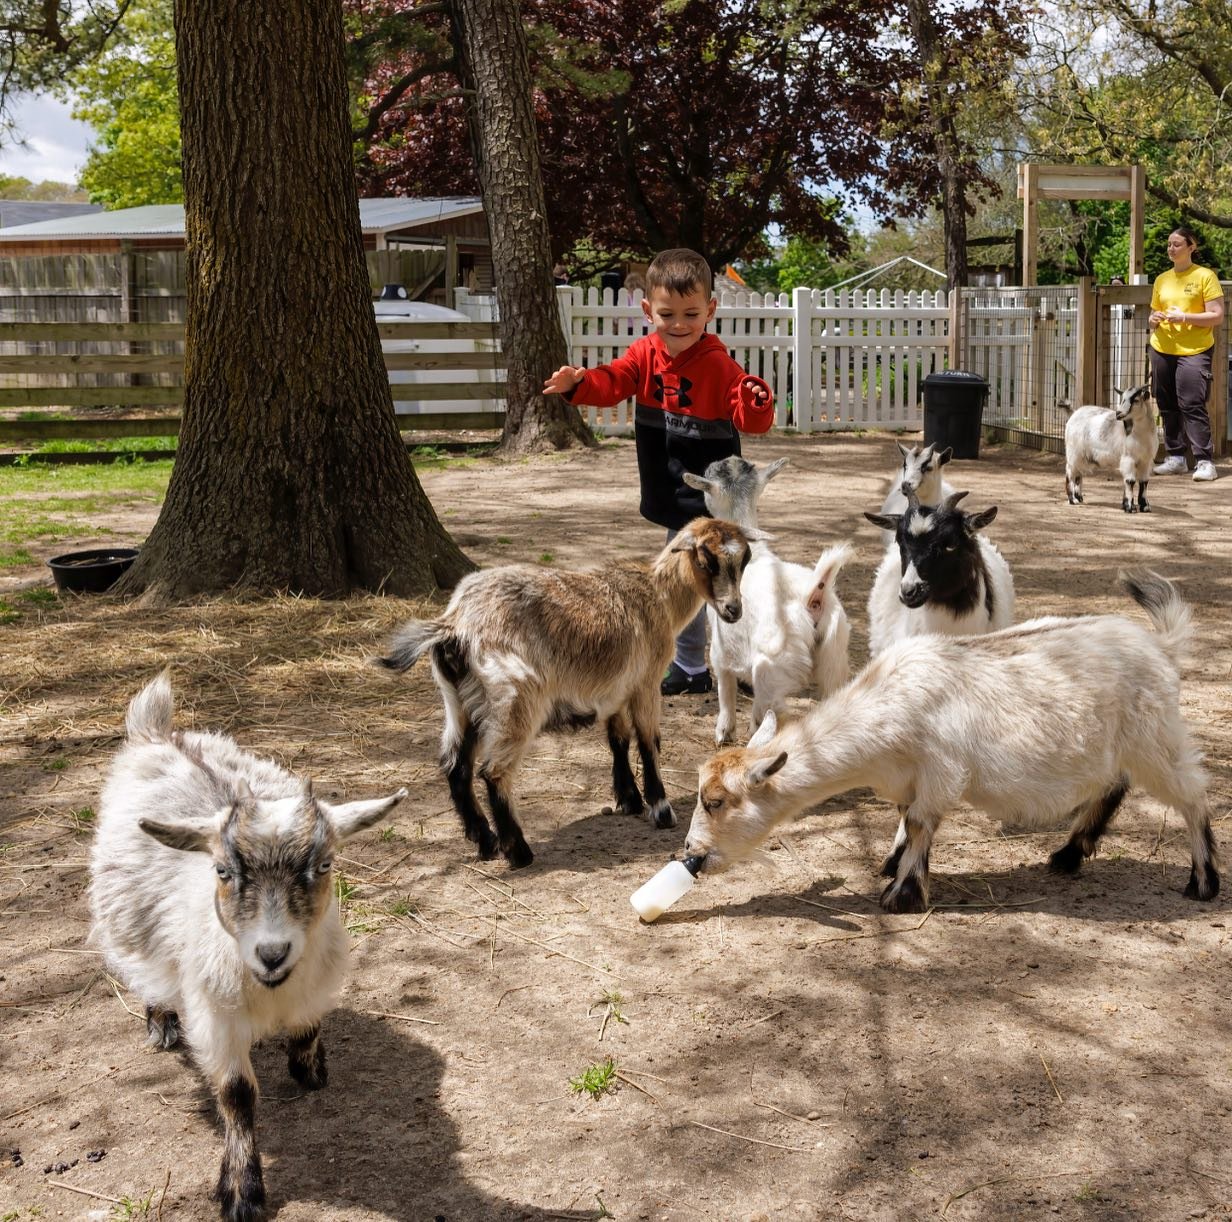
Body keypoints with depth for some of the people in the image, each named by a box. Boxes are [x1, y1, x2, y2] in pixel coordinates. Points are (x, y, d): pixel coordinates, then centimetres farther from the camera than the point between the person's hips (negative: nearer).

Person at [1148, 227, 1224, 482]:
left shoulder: (1205, 276, -2)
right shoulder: (1162, 279, 14)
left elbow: (1217, 316, -7)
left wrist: (1184, 317, -16)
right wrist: (1153, 320, 0)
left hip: (1193, 351, -6)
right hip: (1162, 350, 6)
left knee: (1192, 405, -13)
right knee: (1168, 406, 7)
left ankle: (1204, 461, -12)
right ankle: (1175, 457, 16)